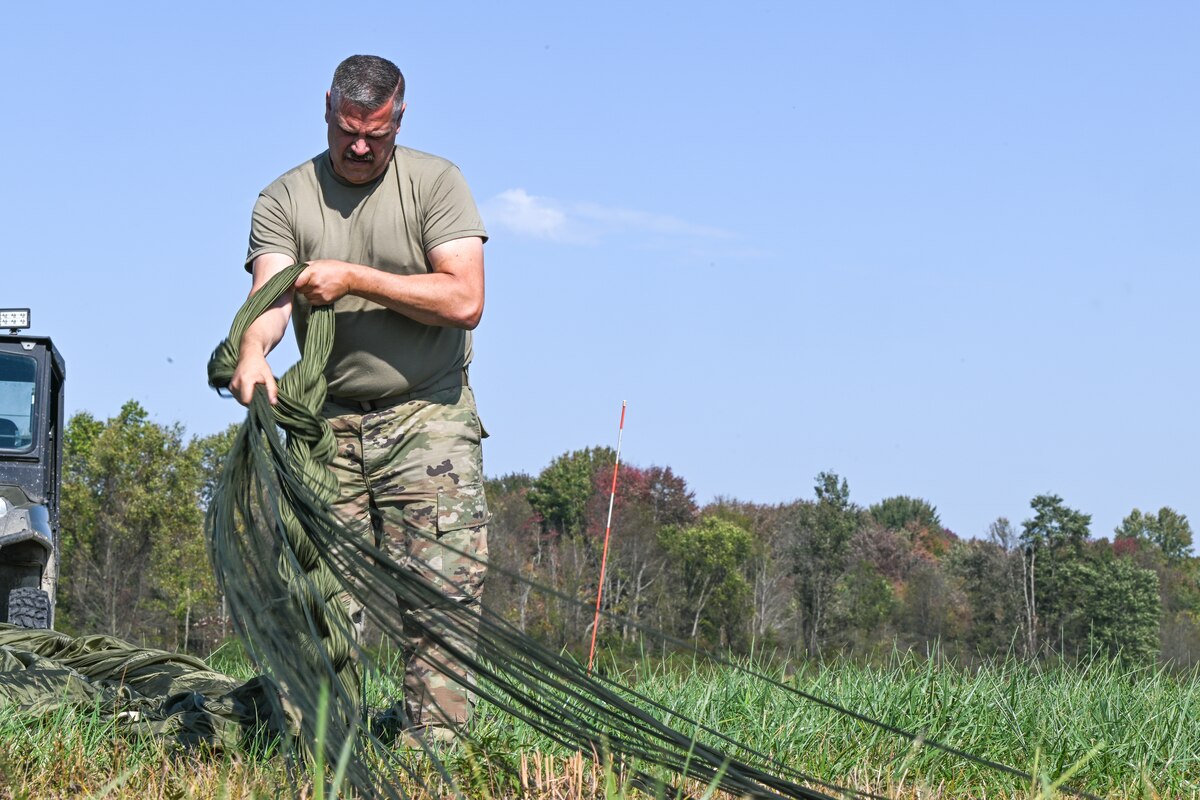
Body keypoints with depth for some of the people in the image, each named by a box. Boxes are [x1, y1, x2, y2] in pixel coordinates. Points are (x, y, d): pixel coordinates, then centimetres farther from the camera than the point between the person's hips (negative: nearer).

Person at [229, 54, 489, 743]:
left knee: (441, 600, -10)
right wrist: (254, 351, -31)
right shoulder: (285, 201, 7)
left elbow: (464, 300, -9)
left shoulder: (435, 183, 1)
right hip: (327, 425, 2)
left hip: (427, 419, -1)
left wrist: (355, 279, -13)